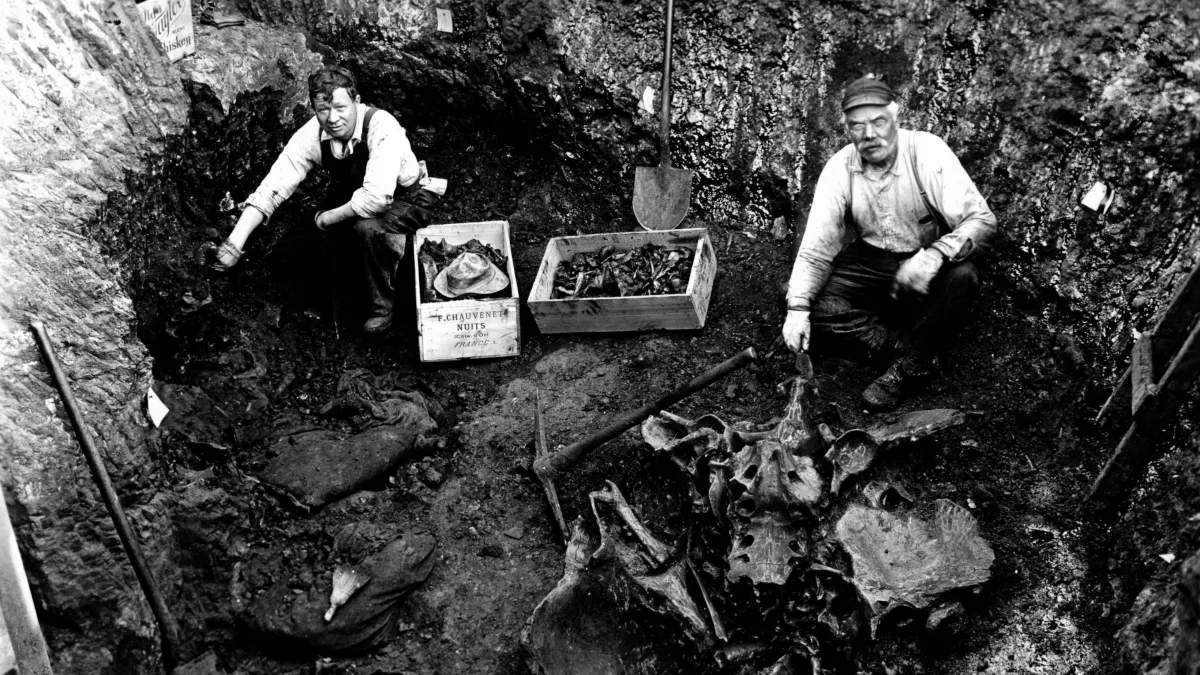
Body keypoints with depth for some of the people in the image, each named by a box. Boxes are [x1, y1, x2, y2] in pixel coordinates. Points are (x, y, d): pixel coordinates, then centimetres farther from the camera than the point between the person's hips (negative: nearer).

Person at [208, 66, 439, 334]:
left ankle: (382, 306, -10)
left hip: (407, 198, -6)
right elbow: (273, 186, -21)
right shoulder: (312, 135, -18)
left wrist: (328, 218, -28)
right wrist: (235, 242, -31)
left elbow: (377, 197, -43)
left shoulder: (381, 128, -34)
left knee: (368, 228, -35)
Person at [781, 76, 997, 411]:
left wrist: (936, 254, -42)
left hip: (926, 264, -2)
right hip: (869, 265, 3)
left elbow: (982, 220, -22)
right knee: (814, 305, -19)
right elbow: (816, 248, -9)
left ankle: (907, 367, -19)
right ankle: (903, 344, -19)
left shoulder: (928, 152, -18)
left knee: (962, 276, -35)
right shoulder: (838, 169, -9)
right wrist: (798, 309, -24)